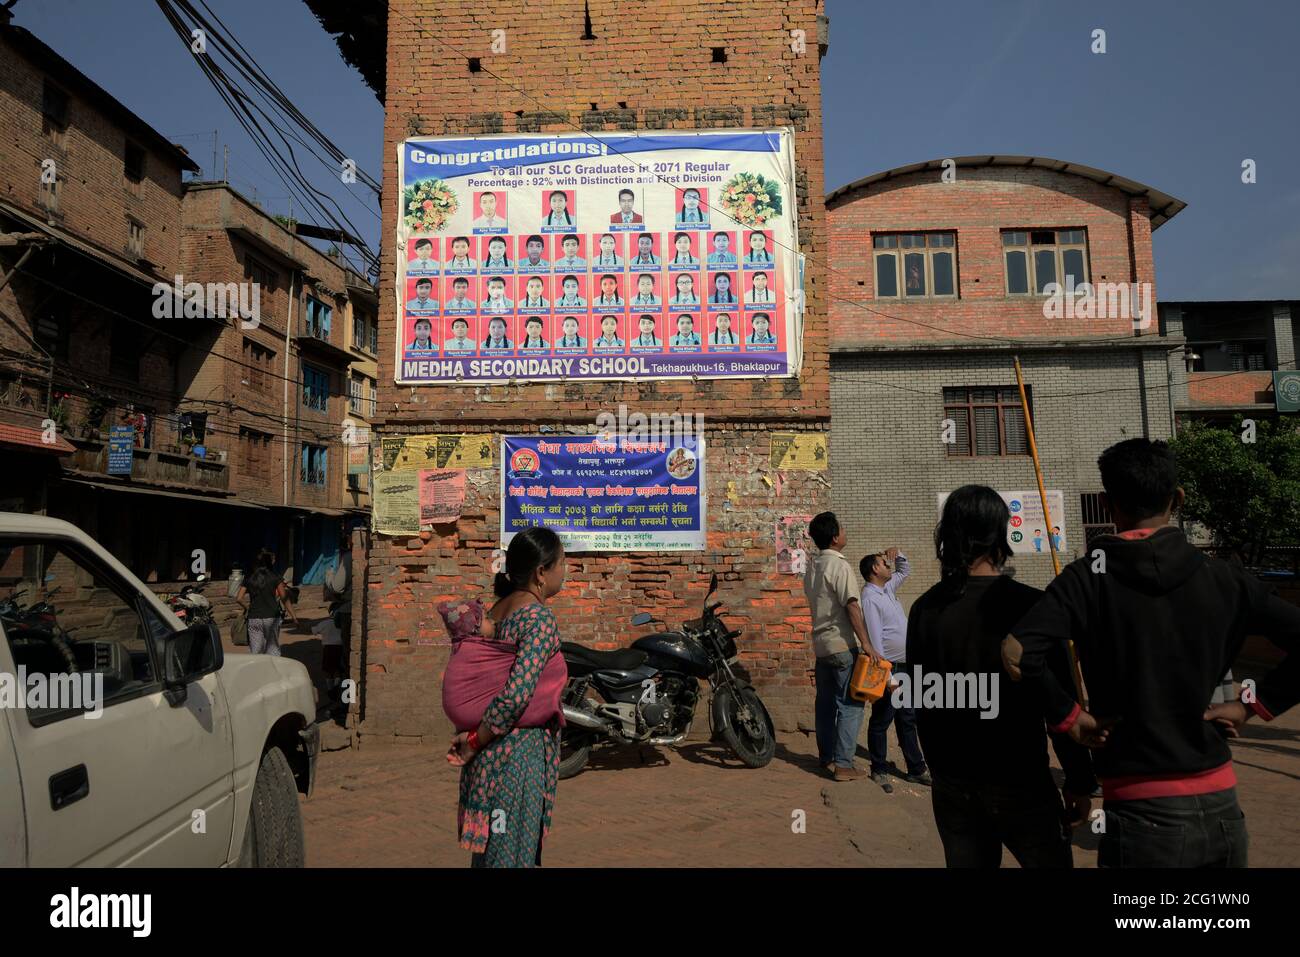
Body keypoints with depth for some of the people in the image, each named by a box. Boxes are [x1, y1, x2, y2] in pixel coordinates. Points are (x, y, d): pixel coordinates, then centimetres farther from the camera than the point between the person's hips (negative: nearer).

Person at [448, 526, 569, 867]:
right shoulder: (541, 618, -17)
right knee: (512, 854, 3)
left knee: (488, 846, 19)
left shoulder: (497, 611, 8)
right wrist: (475, 743, -14)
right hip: (519, 750, -8)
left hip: (490, 751, 8)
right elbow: (518, 693, -25)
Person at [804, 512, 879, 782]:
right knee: (850, 705, -3)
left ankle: (826, 757, 22)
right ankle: (843, 763, -3)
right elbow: (851, 606, -20)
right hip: (843, 645, -8)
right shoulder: (839, 565, -15)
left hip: (821, 643, 8)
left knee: (826, 703, 14)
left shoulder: (811, 567, 12)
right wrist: (866, 642, -19)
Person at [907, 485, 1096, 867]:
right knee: (1049, 860, 15)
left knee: (967, 862, 15)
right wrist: (1079, 782, 1)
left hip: (952, 785, 4)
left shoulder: (925, 609, -2)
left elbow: (921, 699, 5)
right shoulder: (1029, 605, -14)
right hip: (1018, 782, -4)